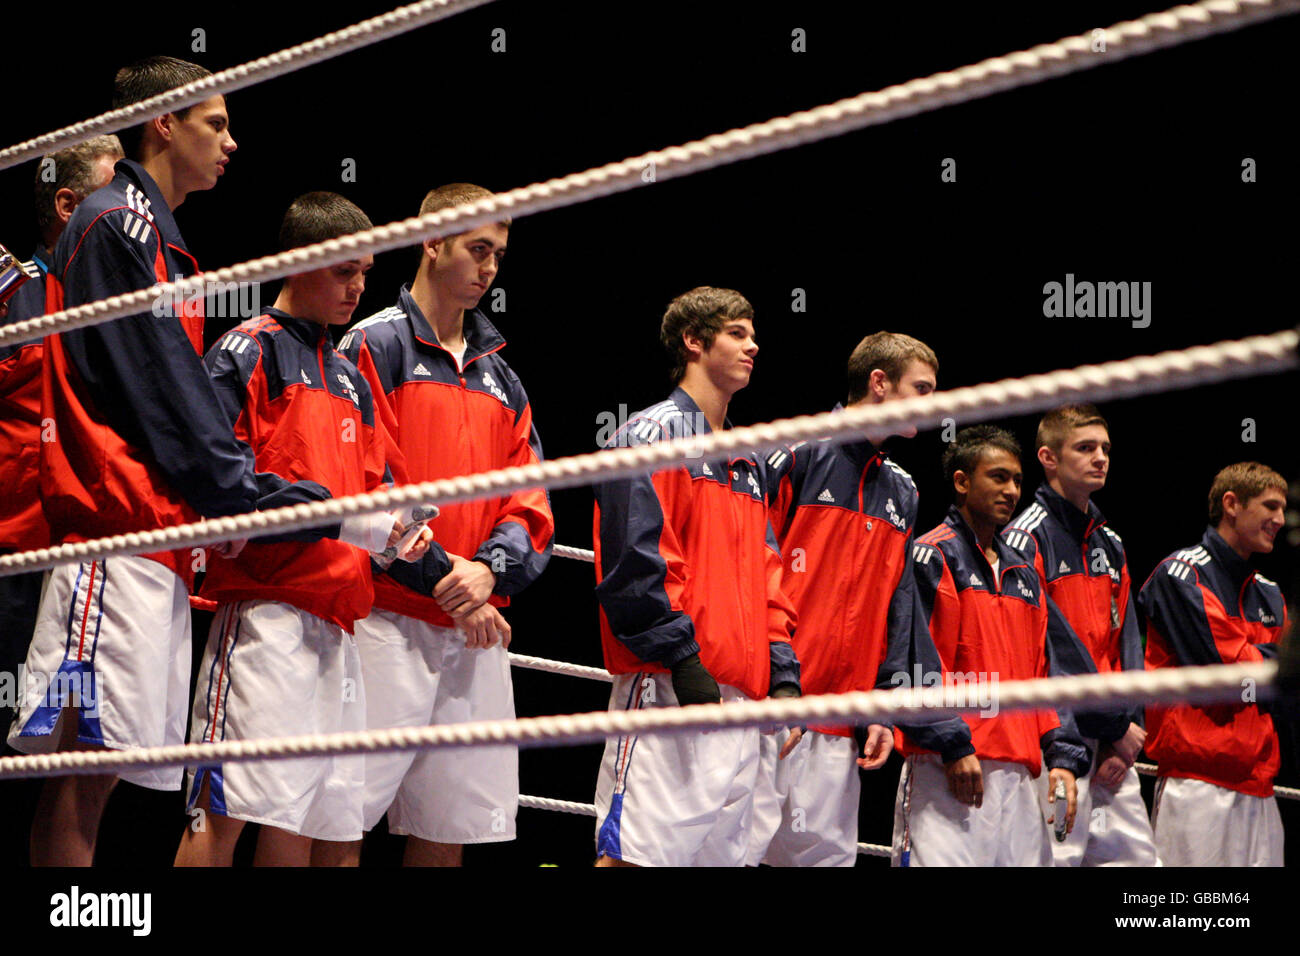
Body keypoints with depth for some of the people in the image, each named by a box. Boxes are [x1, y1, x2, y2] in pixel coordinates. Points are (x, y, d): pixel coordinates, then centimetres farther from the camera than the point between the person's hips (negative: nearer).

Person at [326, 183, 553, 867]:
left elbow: (531, 505, 14)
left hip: (477, 634, 6)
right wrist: (440, 577, -14)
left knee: (448, 832, 6)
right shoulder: (374, 346, 1)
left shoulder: (500, 379, 21)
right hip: (390, 618, -6)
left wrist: (489, 567, -7)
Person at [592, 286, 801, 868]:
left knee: (722, 851, 6)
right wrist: (682, 658, -18)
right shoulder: (655, 432, 0)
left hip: (741, 700, 8)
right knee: (636, 854, -15)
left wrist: (783, 674, 12)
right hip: (670, 689, -8)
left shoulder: (747, 461, 25)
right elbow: (634, 561, -11)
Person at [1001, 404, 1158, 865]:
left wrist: (1129, 725, -1)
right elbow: (1055, 650, -12)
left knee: (1135, 855, 6)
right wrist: (1115, 726, -11)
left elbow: (1126, 641, 14)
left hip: (1114, 742, 8)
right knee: (1054, 856, -11)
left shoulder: (1110, 545, 18)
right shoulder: (1026, 539, -7)